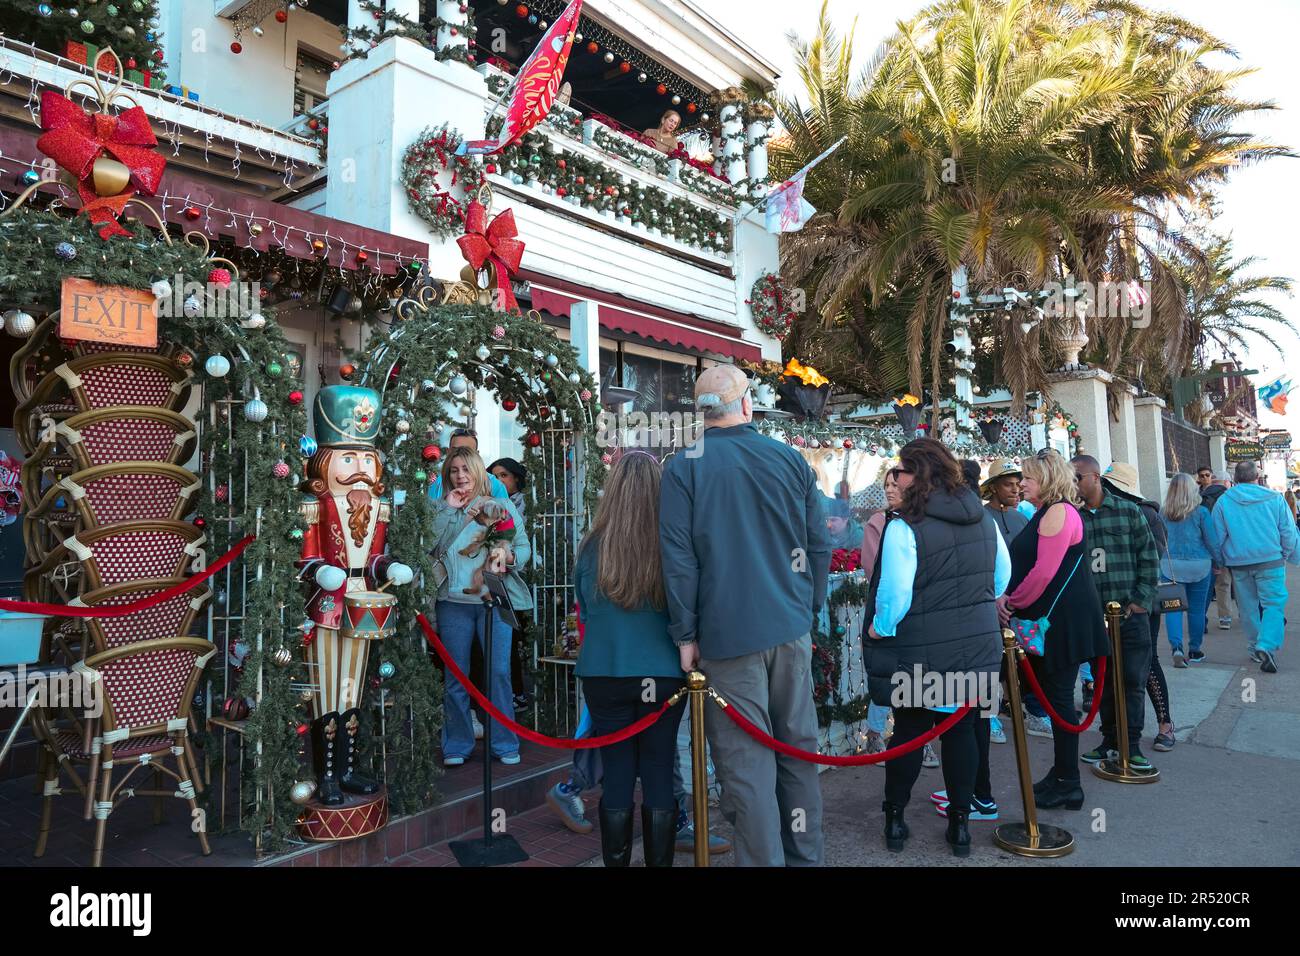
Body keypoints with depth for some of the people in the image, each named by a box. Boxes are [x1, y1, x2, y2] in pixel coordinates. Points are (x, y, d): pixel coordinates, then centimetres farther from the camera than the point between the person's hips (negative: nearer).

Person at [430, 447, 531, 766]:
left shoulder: (503, 506, 9)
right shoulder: (442, 509, 10)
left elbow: (525, 548, 5)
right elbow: (431, 546, -7)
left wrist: (508, 555, -15)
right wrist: (450, 509, -6)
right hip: (453, 601, 1)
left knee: (499, 672, 0)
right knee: (456, 675, 7)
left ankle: (505, 744, 14)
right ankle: (457, 745, 21)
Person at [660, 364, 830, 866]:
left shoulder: (684, 466, -6)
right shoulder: (791, 459, 4)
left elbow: (679, 557, -9)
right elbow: (819, 545, 7)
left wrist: (686, 634, -2)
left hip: (728, 632, -4)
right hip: (791, 627, 4)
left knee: (746, 760, 3)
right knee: (799, 748, 16)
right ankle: (805, 855, 30)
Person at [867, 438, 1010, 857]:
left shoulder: (905, 527, -19)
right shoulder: (984, 519, 2)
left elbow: (895, 594, -21)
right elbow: (1003, 576, 12)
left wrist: (879, 630, -4)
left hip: (920, 651, -4)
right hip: (976, 649, 5)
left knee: (908, 732, 11)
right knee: (962, 732, 14)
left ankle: (895, 818, 24)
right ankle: (960, 823, 23)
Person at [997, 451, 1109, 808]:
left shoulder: (1058, 513, -16)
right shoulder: (1047, 513, 17)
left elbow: (1044, 572, -22)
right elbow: (1031, 567, 17)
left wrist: (1012, 601, -10)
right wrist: (1009, 599, 4)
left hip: (1062, 620, -10)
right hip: (1052, 619, 10)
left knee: (1059, 696, -2)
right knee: (1055, 695, 15)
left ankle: (1067, 785, 9)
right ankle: (1062, 773, 26)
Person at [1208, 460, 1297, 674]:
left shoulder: (1223, 502, -2)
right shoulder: (1275, 498, -2)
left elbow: (1216, 538, 0)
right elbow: (1289, 533, 2)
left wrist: (1221, 561, 14)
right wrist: (1287, 556, 18)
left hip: (1239, 563, 1)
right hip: (1271, 560, -1)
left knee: (1249, 608, 11)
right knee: (1273, 604, 1)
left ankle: (1256, 648, 20)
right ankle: (1267, 646, -17)